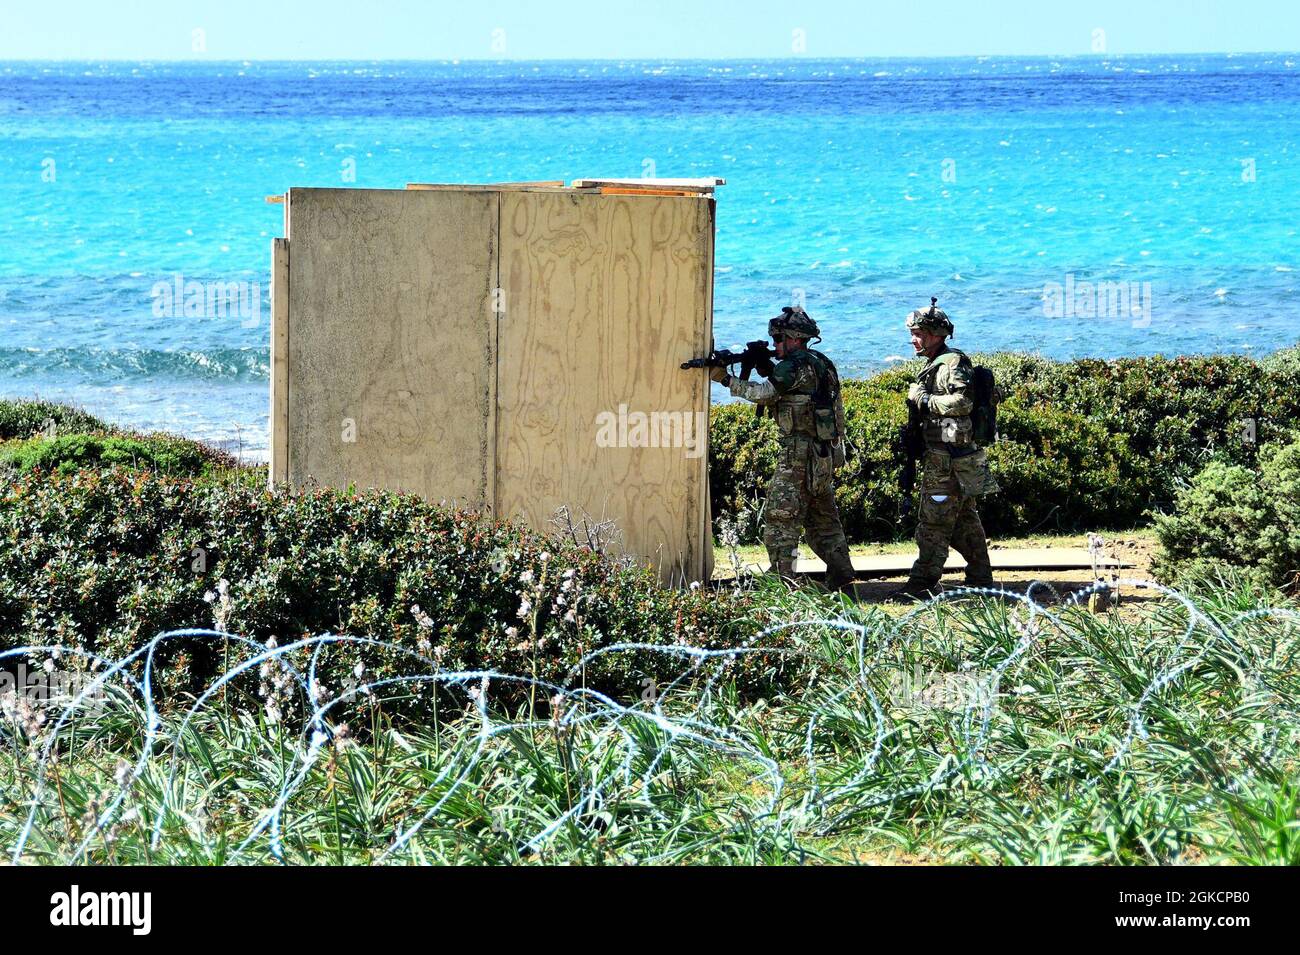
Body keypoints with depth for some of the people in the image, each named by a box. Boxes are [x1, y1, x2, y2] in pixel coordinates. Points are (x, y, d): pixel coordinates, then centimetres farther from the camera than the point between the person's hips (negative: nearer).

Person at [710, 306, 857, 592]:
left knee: (780, 518, -6)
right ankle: (842, 581, 14)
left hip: (800, 454, -9)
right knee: (823, 520, 15)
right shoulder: (822, 364, 17)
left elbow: (765, 394, -19)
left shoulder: (798, 365, -13)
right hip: (826, 454, 9)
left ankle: (782, 579, -11)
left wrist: (726, 379, -14)